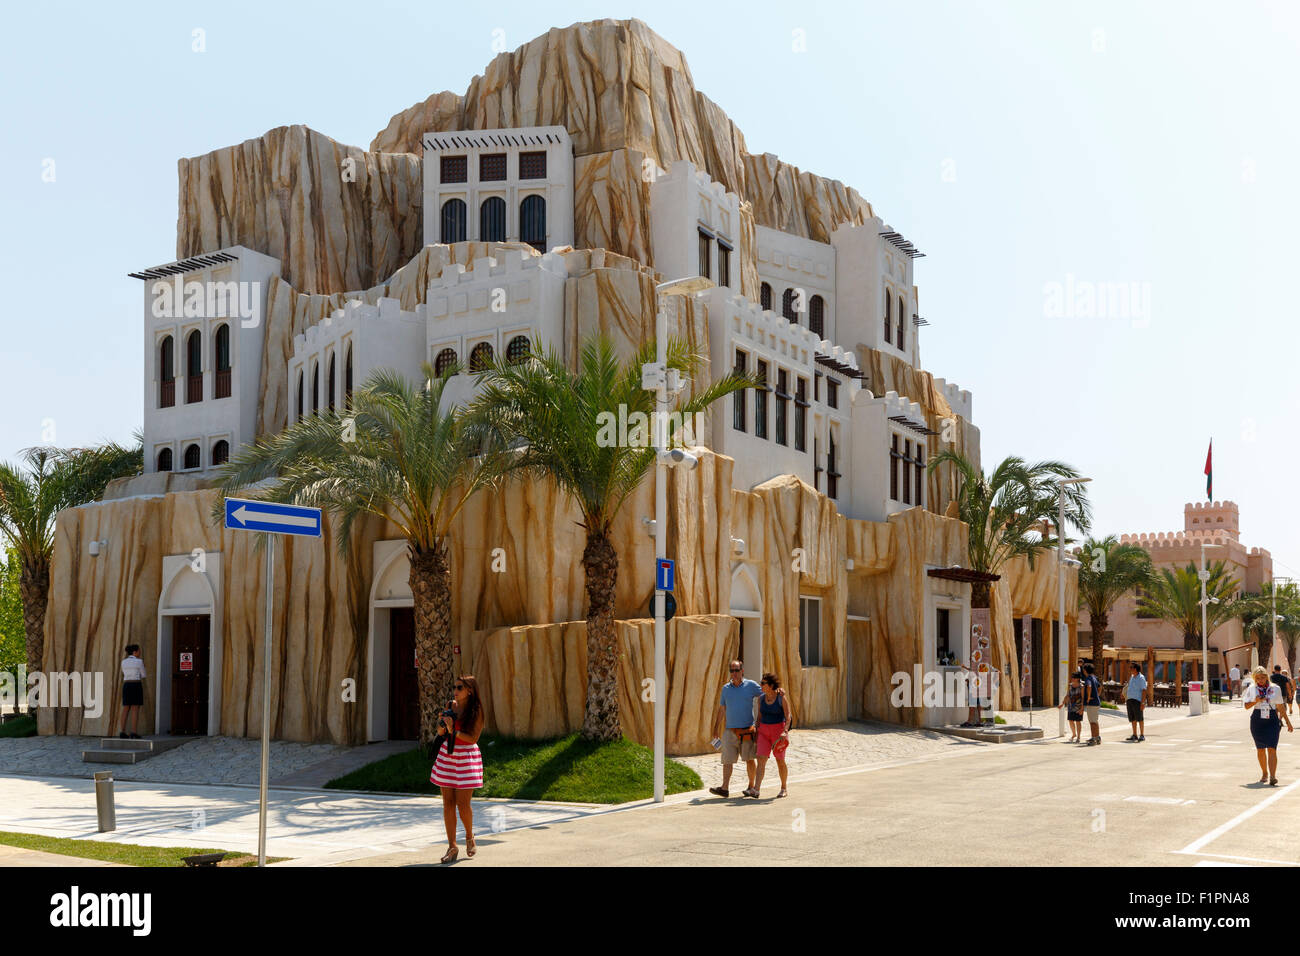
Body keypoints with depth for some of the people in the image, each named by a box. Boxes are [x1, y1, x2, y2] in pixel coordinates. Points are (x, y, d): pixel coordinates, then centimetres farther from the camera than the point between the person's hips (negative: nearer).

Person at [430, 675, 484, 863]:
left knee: (462, 803, -5)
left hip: (467, 756, -5)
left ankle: (469, 836, 23)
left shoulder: (476, 711, -9)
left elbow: (473, 738, -14)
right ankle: (452, 846, 9)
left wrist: (453, 731, -22)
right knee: (448, 802, 3)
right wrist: (442, 722, -4)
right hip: (447, 754, 5)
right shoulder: (452, 705, 7)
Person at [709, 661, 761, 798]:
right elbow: (721, 710, 16)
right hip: (730, 730, 3)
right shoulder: (726, 688, 11)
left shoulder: (751, 685, 1)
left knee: (750, 759, 4)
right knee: (727, 759, -4)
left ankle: (752, 787, 16)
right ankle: (725, 788, -8)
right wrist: (715, 729, 16)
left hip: (747, 730, -3)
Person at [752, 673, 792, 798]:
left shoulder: (782, 698, -8)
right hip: (764, 731, 4)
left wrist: (785, 731, -26)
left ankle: (783, 789, 23)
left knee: (780, 761, 6)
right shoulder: (761, 699, 6)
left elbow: (788, 716, -13)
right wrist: (757, 733, 12)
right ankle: (756, 789, -18)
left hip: (778, 730, -4)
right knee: (761, 759, -10)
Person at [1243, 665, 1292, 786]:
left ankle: (1272, 776, -21)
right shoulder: (1252, 689, 4)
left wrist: (1288, 722, 11)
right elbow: (1247, 706, 4)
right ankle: (1264, 773, 28)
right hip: (1257, 720, 2)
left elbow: (1280, 707, 10)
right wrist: (1256, 701, -15)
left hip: (1272, 720, -2)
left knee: (1271, 749, -13)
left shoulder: (1275, 689, 3)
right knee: (1260, 749, 10)